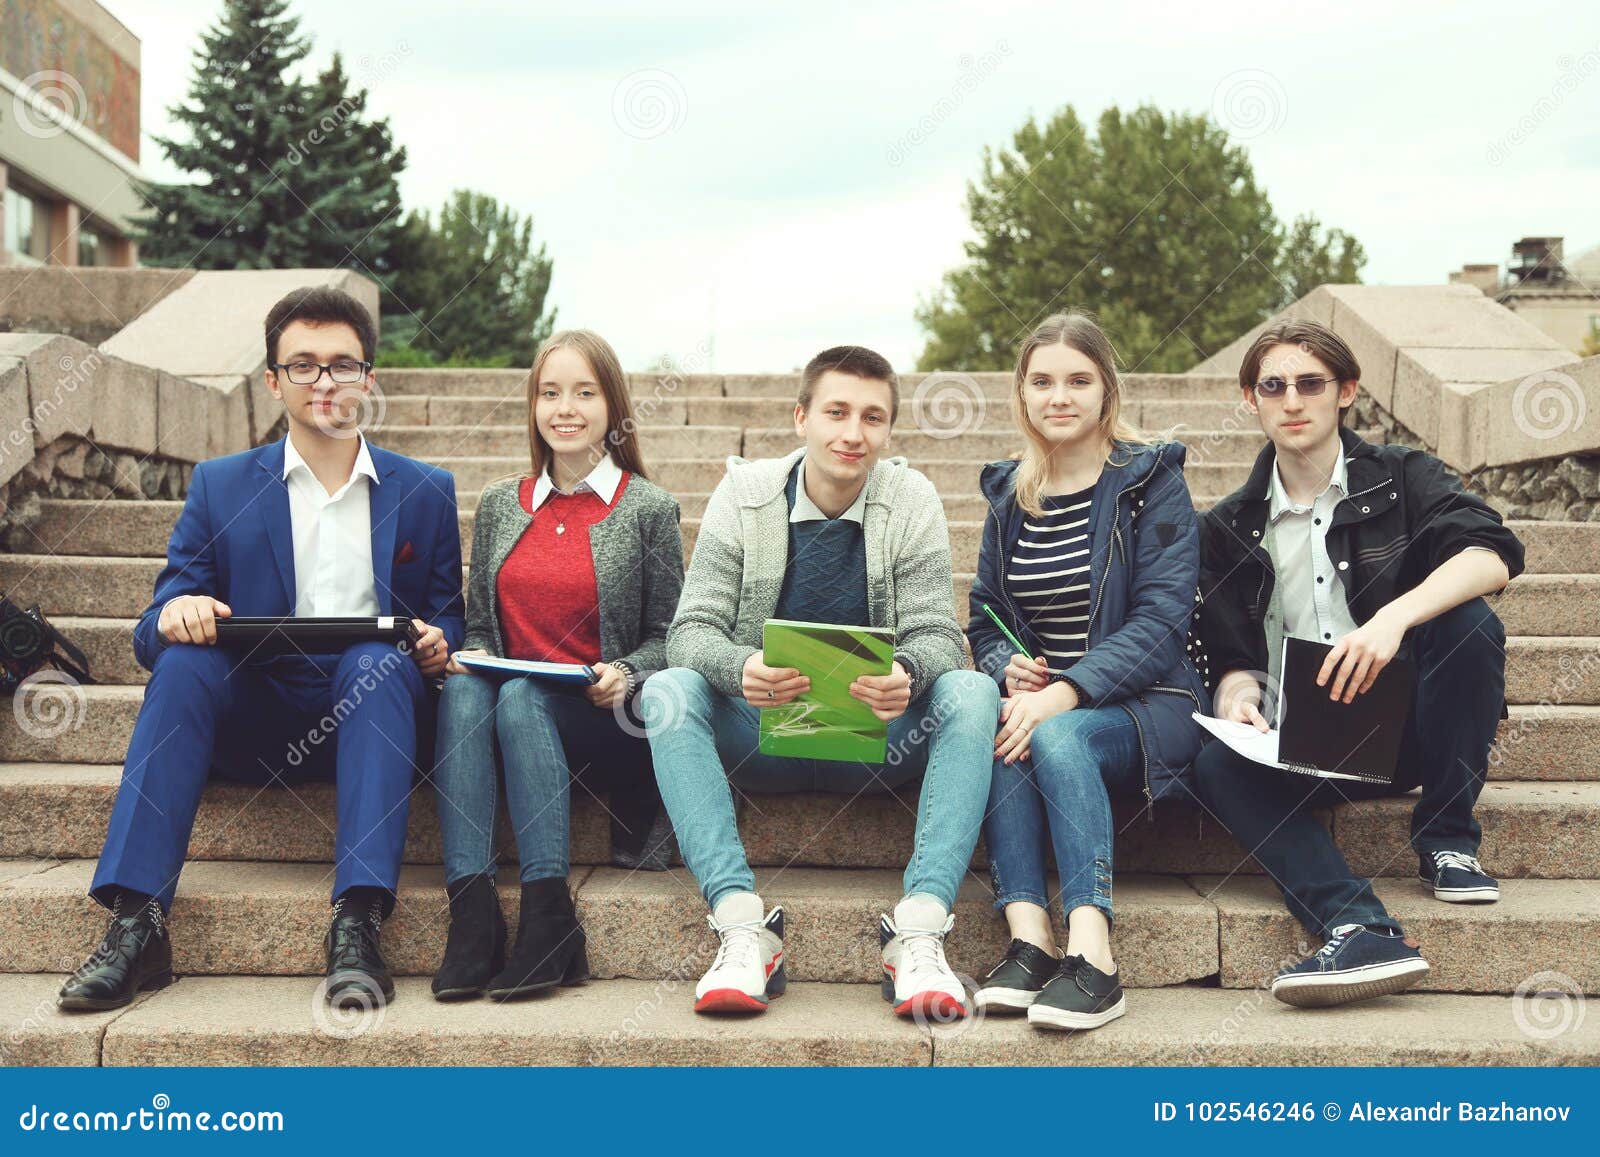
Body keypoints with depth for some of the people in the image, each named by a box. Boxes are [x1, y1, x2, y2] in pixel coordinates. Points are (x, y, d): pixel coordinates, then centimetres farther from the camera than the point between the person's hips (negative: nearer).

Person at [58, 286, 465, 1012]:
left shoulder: (425, 492, 13)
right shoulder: (220, 486, 12)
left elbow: (447, 619, 13)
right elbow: (154, 631, 7)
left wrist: (437, 642, -13)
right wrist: (171, 617, -19)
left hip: (368, 711, 0)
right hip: (254, 719, 1)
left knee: (378, 660, -33)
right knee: (185, 660, -29)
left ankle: (358, 925, -41)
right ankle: (136, 924, -34)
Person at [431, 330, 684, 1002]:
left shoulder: (648, 510, 5)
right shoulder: (499, 504, 15)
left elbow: (666, 637, 5)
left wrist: (625, 676, -14)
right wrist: (469, 656, -3)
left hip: (608, 725, -3)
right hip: (509, 701, 3)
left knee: (522, 698, -34)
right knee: (462, 691, -31)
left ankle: (549, 917, -35)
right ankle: (471, 916, -39)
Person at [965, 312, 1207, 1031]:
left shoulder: (1151, 481, 0)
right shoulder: (1009, 495, 15)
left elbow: (1160, 619, -11)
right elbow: (983, 622, 17)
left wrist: (1065, 692, -25)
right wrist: (1009, 671, -8)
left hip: (1144, 707, -3)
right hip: (1037, 702, 4)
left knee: (1053, 736, -36)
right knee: (1000, 731, -32)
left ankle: (1093, 957, -43)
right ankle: (1028, 940, -41)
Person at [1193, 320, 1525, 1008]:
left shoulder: (1401, 480, 5)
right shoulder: (1228, 529, 12)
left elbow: (1493, 556, -14)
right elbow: (1231, 655, 9)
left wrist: (1394, 617, -32)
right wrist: (1238, 696, -16)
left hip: (1402, 727, -1)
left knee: (1468, 621, -28)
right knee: (1217, 765, -29)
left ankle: (1446, 840, -13)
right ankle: (1359, 931, -46)